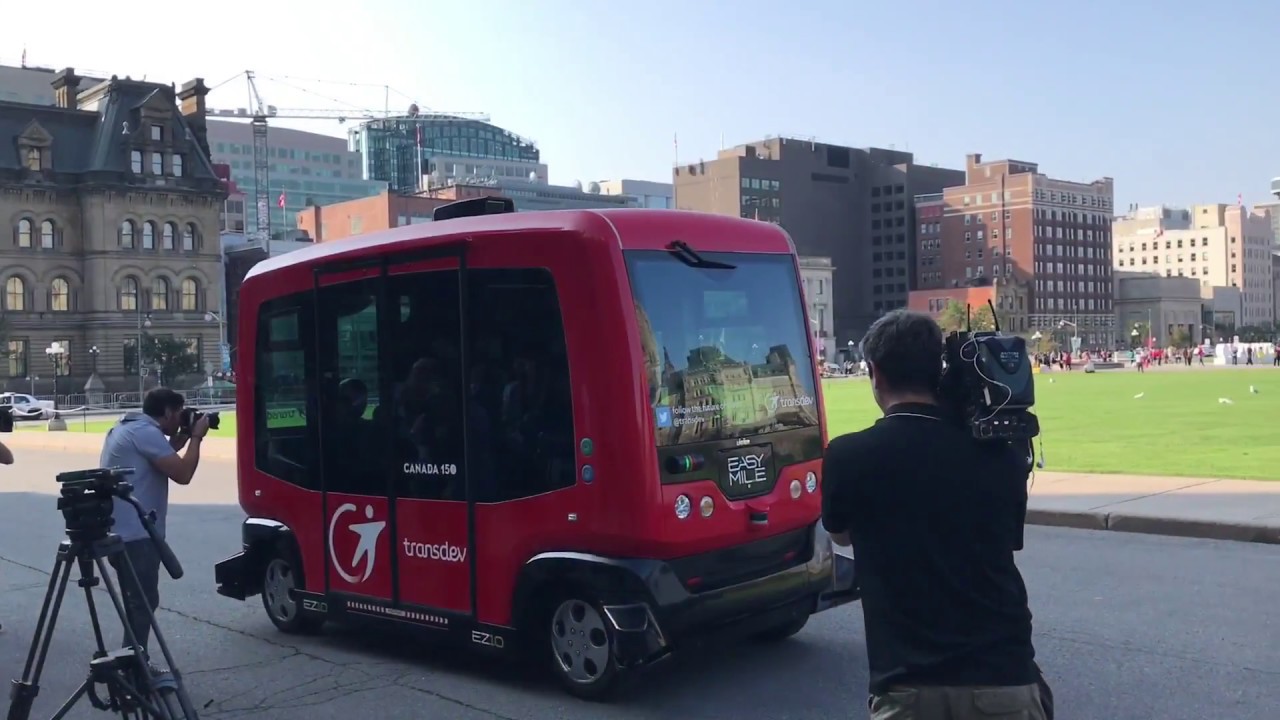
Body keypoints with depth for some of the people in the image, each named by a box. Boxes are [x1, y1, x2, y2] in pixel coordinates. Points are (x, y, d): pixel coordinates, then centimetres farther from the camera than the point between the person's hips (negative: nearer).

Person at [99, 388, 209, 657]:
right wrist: (196, 437, -7)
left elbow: (164, 456, 25)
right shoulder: (146, 432, -15)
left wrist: (184, 436, 15)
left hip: (121, 532, 11)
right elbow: (182, 473, -18)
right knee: (143, 603, -6)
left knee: (137, 602, 16)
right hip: (136, 535, -11)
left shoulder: (127, 428, 17)